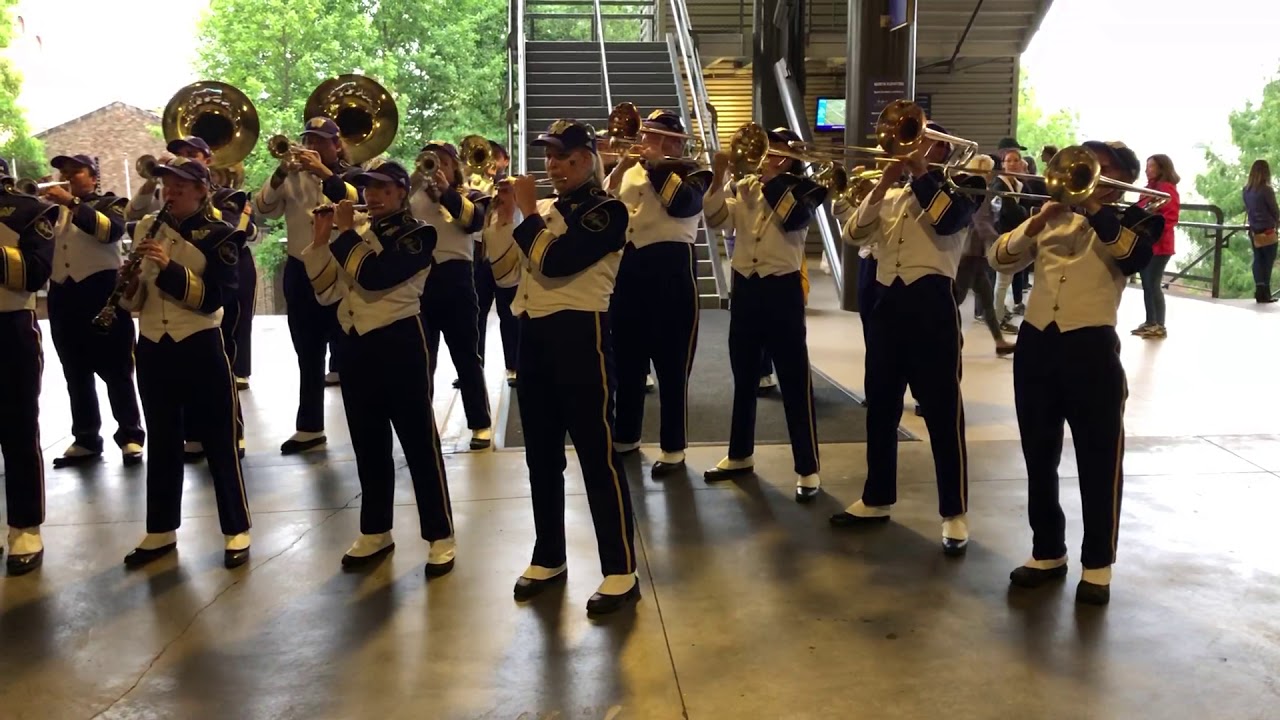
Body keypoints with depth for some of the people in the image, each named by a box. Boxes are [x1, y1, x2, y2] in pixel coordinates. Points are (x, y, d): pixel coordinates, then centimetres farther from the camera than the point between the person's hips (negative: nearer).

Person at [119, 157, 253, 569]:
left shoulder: (218, 234, -6)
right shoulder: (147, 228, 8)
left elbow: (212, 298, -15)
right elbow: (135, 298, 12)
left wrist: (168, 268, -24)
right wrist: (130, 283, -10)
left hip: (200, 348, -5)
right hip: (153, 348, 5)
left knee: (217, 440, 3)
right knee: (162, 441, 13)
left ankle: (237, 531, 13)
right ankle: (161, 531, 25)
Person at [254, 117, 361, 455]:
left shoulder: (351, 175, 0)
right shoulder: (293, 178, 8)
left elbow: (355, 200, -22)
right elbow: (263, 208, -4)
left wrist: (324, 172, -31)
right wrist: (280, 173, -18)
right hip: (300, 272, 4)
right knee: (308, 356, 12)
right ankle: (309, 428, 22)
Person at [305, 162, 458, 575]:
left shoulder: (417, 235, -6)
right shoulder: (359, 236, 14)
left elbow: (373, 276, -21)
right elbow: (328, 291, 8)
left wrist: (344, 232, -11)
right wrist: (321, 240, -1)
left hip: (399, 343, -7)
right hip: (355, 345, 7)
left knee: (419, 441, -2)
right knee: (368, 443, 13)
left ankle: (441, 537, 5)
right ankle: (376, 532, 25)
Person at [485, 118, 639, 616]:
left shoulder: (607, 211, -6)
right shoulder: (545, 210, 15)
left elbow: (554, 261, -19)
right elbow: (503, 266, 10)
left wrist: (528, 211, -9)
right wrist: (504, 216, -1)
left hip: (579, 334, -7)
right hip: (533, 335, 7)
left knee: (597, 454, -5)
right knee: (541, 454, 13)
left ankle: (621, 571, 2)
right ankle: (548, 558, 27)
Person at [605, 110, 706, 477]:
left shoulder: (689, 172, 1)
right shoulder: (629, 170, 16)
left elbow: (682, 204, -20)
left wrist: (657, 164, -11)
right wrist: (620, 167, -6)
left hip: (671, 270, -6)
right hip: (627, 268, 6)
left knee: (672, 364, -2)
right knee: (626, 359, 13)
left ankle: (674, 449, 7)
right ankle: (626, 436, 28)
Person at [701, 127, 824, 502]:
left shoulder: (803, 189, -2)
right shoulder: (745, 187, 9)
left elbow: (794, 219, -23)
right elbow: (717, 219, -5)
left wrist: (773, 178, -19)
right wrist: (718, 178, -16)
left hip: (781, 289, -5)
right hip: (744, 287, 5)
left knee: (795, 381, -3)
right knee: (743, 377, 15)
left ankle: (808, 469, 4)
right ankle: (740, 455, 29)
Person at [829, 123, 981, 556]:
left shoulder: (958, 191, 4)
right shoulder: (891, 197, 18)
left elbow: (947, 221, -19)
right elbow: (853, 234, 4)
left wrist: (920, 172, -11)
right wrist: (886, 180, -2)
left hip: (931, 301, -6)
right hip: (889, 301, 6)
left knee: (942, 409, -4)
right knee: (880, 406, 11)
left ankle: (954, 514, 4)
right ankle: (876, 499, 24)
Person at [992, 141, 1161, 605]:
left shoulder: (1133, 220, 6)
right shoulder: (1054, 213, 15)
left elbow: (1134, 257, -16)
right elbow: (1000, 259, 5)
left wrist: (1095, 208, -15)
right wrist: (1036, 223, -9)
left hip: (1091, 346, -4)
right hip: (1035, 341, 4)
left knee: (1099, 460, 2)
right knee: (1039, 456, 11)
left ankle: (1097, 564, 14)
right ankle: (1047, 552, 25)